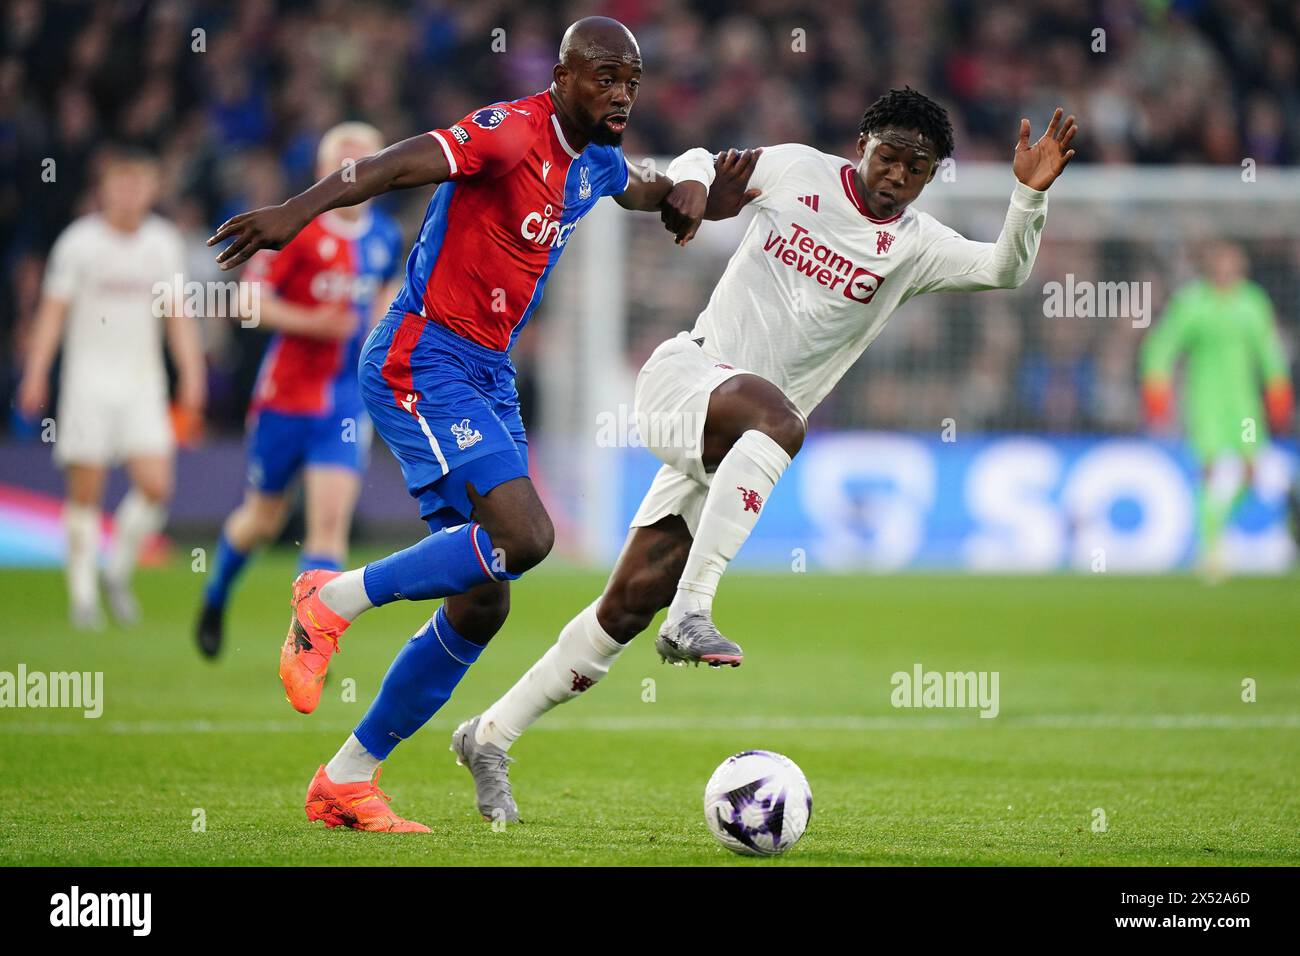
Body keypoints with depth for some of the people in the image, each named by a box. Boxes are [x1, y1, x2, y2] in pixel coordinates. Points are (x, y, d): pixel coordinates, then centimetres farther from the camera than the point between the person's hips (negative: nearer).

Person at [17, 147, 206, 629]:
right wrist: (36, 373, -9)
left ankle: (117, 572, 13)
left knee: (156, 486, -8)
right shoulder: (78, 242, -4)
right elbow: (53, 311, -3)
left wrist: (191, 373, 5)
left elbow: (177, 314, 12)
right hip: (89, 377, -3)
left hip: (142, 378, 3)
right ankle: (83, 593, 8)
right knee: (86, 492, -3)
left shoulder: (164, 241, 6)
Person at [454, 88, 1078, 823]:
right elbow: (698, 168, 17)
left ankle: (490, 737, 13)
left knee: (631, 603, 1)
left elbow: (1004, 270, -11)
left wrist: (1031, 194, -26)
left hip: (742, 450, 3)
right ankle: (692, 613, -42)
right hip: (687, 373, -3)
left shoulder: (914, 246, 4)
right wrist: (692, 187, -6)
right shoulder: (797, 170, 2)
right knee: (775, 416, -37)